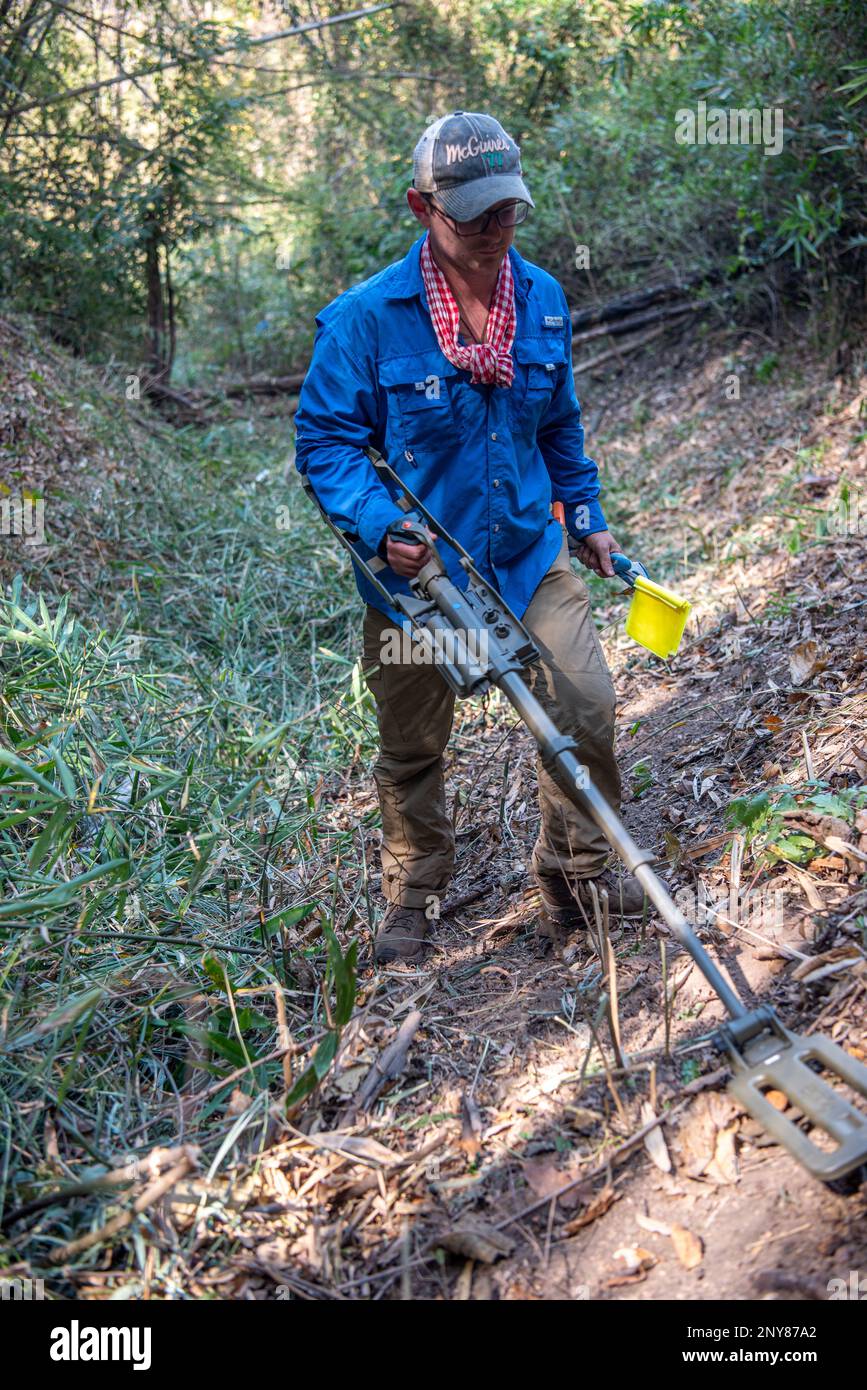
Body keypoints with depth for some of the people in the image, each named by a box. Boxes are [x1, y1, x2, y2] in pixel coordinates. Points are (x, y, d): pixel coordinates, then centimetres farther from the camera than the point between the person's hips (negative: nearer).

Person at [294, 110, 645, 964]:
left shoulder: (543, 299, 1)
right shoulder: (365, 318, -15)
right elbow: (324, 442, -12)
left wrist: (586, 515, 16)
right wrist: (379, 526, -26)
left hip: (530, 551, 4)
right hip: (416, 571, -3)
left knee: (586, 706, -4)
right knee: (411, 749, 11)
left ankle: (575, 877, 20)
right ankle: (412, 896, 35)